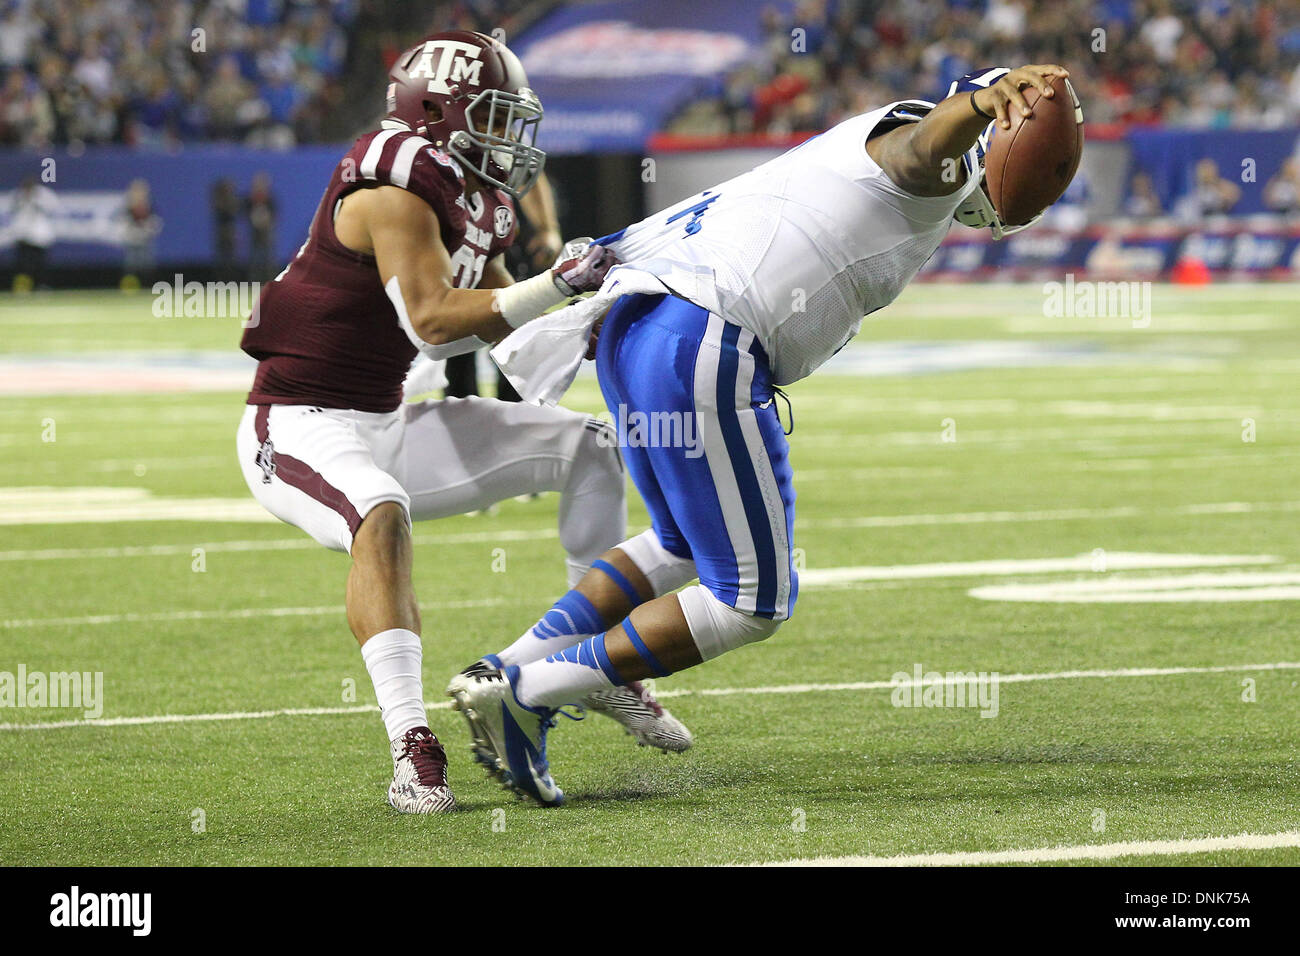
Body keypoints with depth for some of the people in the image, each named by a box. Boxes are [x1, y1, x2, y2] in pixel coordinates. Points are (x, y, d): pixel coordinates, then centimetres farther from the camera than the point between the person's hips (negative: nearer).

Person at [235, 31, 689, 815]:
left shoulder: (473, 206, 10)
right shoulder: (394, 191, -19)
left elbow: (514, 337, 16)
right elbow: (432, 320, -30)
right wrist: (558, 284, -30)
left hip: (382, 425, 10)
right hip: (300, 427, -10)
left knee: (584, 447, 7)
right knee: (381, 512, -41)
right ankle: (412, 750, -45)